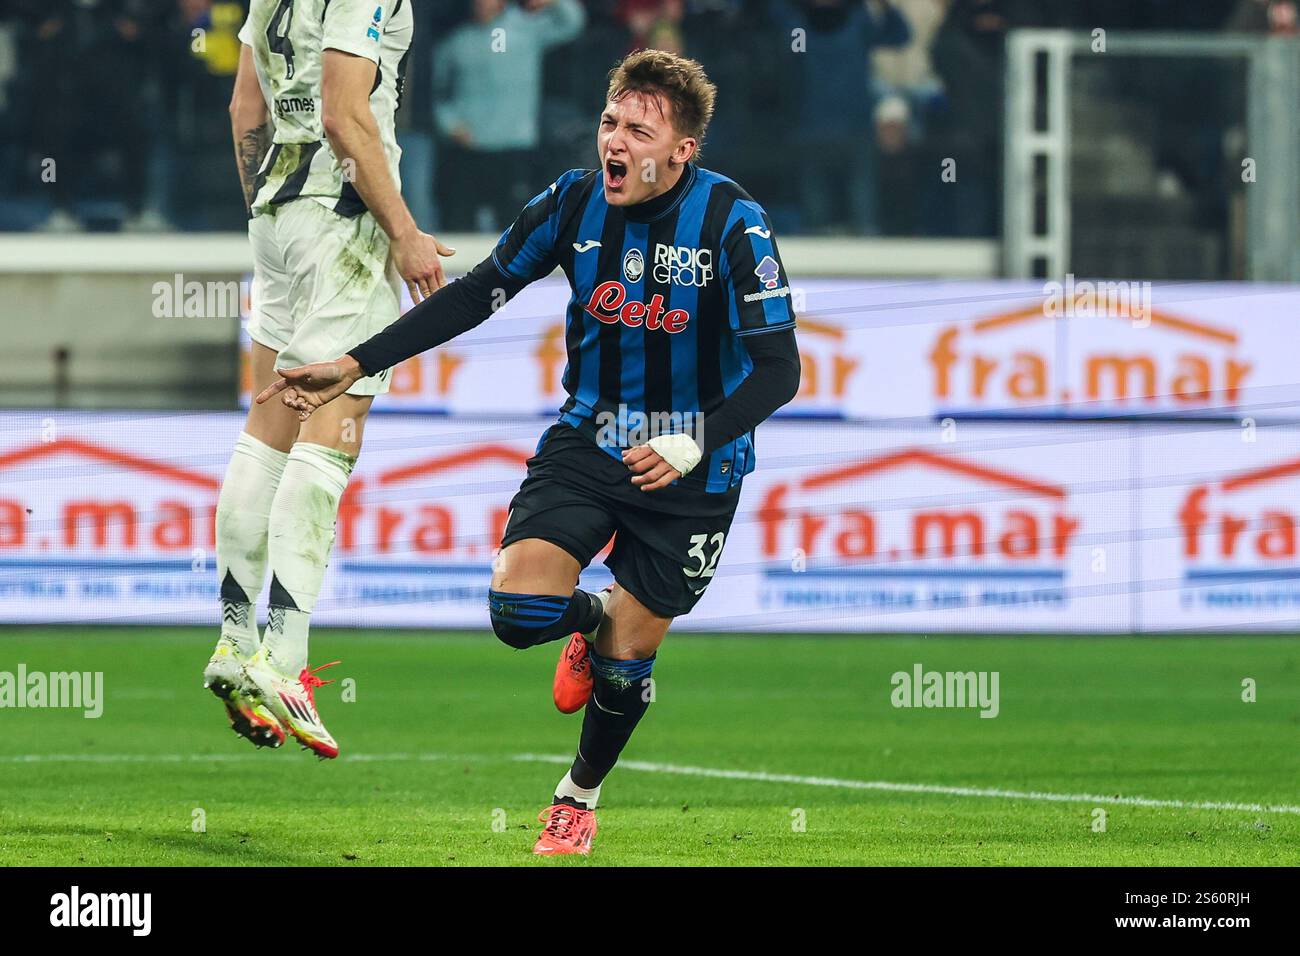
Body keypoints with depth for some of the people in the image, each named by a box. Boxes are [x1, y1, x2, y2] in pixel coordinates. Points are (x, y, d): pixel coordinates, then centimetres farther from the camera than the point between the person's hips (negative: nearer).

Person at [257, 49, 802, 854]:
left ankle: (580, 797, 33)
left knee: (625, 659, 2)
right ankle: (592, 622, 21)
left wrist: (696, 445, -34)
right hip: (587, 440, 3)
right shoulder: (574, 202, -7)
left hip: (691, 468, -3)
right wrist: (354, 366, -1)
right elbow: (477, 295, 3)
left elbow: (778, 369, -18)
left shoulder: (734, 225, -18)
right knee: (519, 607, -17)